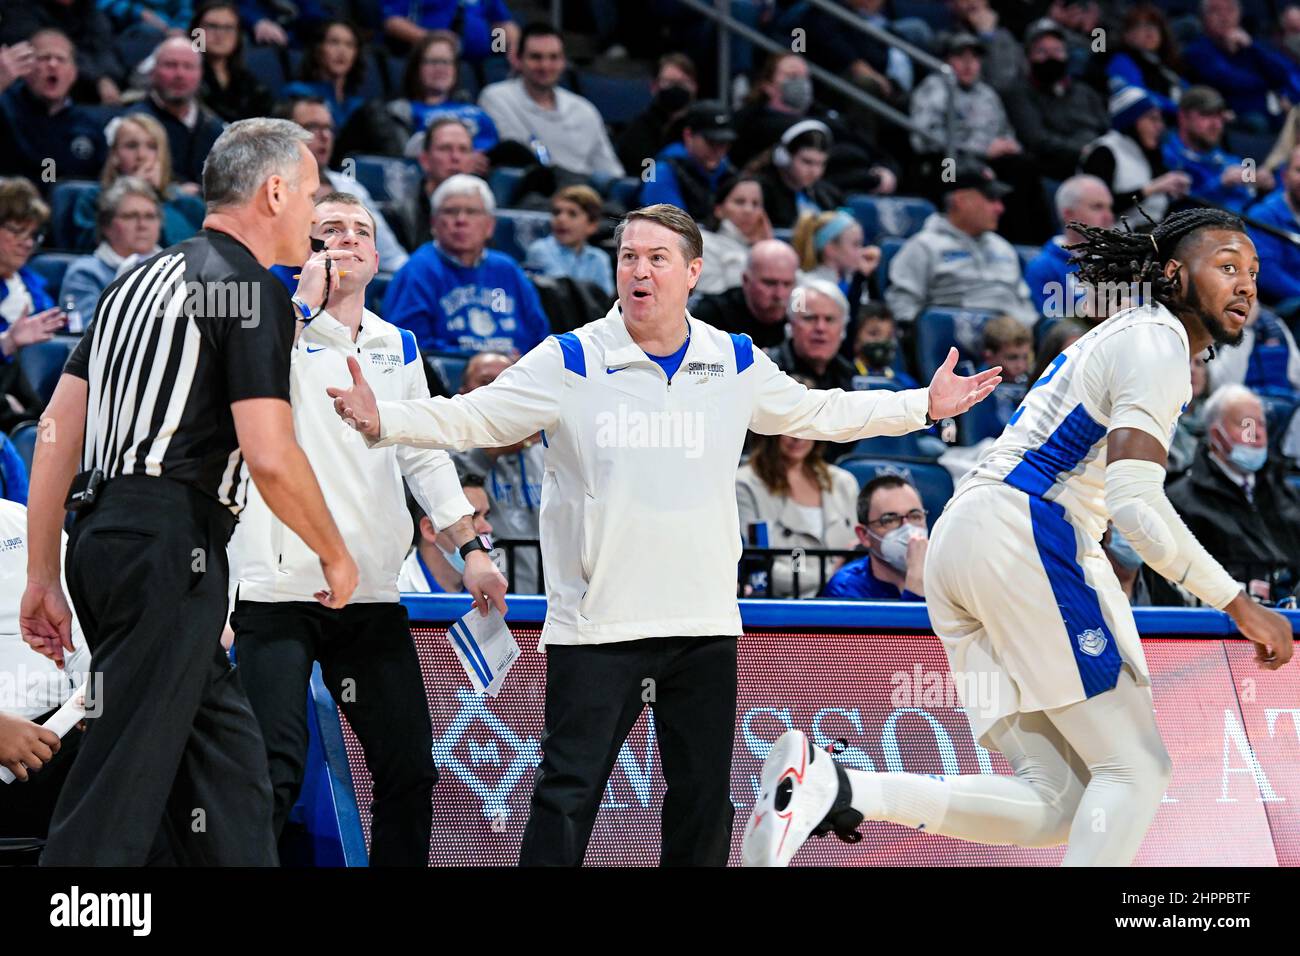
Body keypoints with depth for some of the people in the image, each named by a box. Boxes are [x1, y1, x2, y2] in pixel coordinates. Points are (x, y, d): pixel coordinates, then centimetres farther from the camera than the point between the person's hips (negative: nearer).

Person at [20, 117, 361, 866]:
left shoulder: (139, 280, 19)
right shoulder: (255, 290, -6)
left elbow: (57, 434, 16)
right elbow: (270, 458, -15)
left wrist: (44, 576, 16)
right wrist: (336, 553, 0)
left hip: (101, 540, 9)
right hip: (170, 549, -9)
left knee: (225, 751, 14)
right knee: (122, 782, -10)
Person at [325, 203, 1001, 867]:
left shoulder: (736, 363, 6)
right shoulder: (570, 361, -3)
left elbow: (817, 412, 21)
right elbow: (472, 418, -1)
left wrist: (925, 405, 19)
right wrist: (382, 419, -17)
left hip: (704, 622, 3)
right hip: (595, 625, -3)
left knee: (704, 797, 10)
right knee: (567, 795, -4)